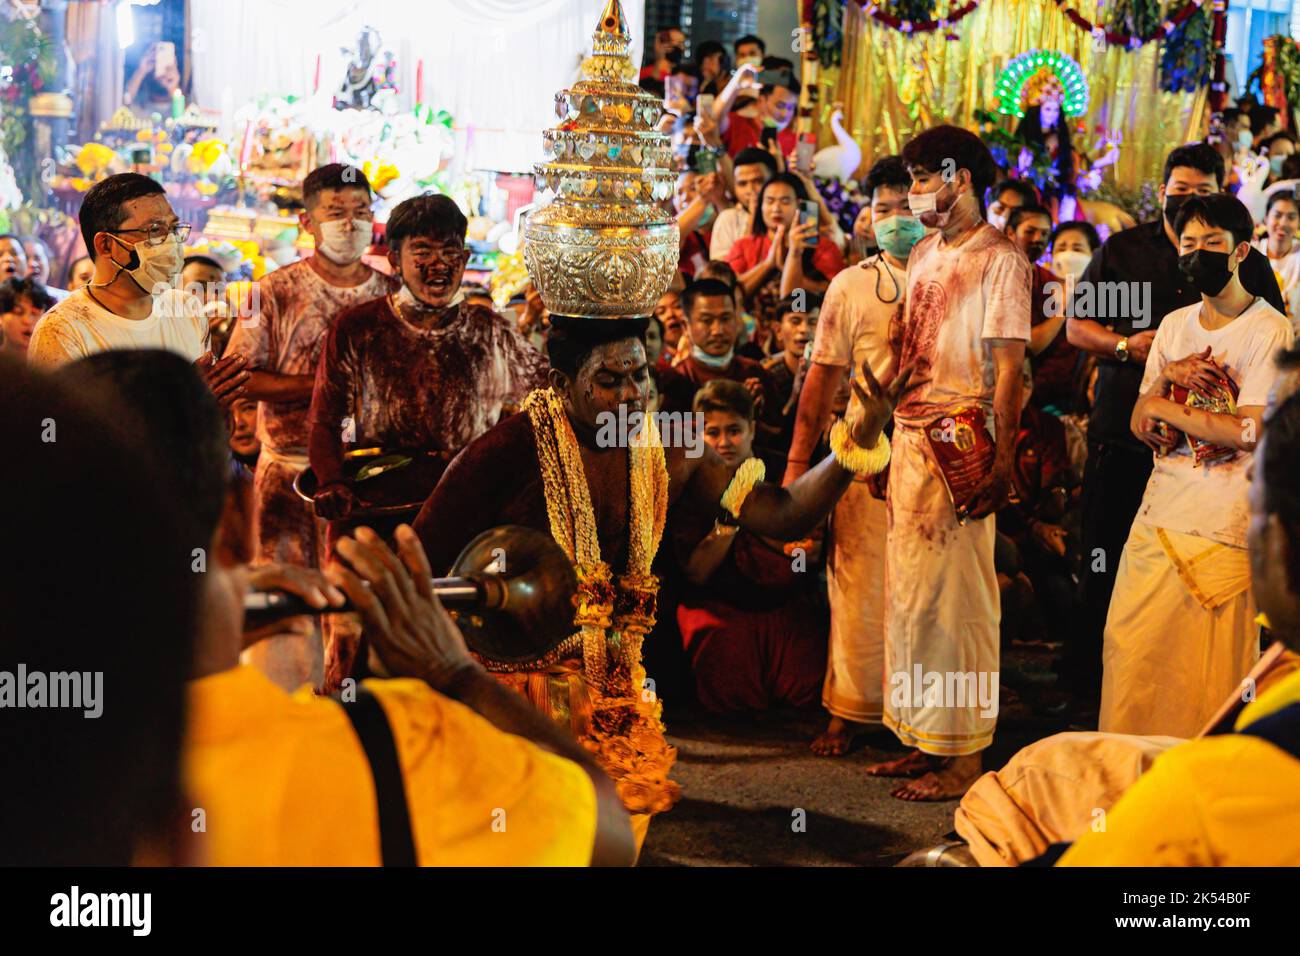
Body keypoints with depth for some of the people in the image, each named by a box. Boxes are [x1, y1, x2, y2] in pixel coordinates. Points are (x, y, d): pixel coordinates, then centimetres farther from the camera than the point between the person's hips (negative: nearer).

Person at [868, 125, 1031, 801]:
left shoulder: (1001, 260, -8)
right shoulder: (924, 254, 16)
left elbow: (1008, 367, -13)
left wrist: (1001, 463, -18)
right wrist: (884, 443, 16)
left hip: (963, 441, -8)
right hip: (910, 436, 8)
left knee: (953, 596, -5)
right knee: (908, 592, 10)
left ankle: (964, 758, 3)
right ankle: (924, 740, 19)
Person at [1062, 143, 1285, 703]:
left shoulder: (1248, 264, 8)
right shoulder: (1122, 250, 10)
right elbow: (1076, 325, 11)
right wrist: (1125, 345, -9)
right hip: (1122, 435, 1)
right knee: (1104, 564, 6)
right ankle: (1086, 681, 18)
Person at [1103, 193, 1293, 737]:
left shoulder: (1270, 330, -7)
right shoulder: (1175, 325, 14)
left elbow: (1251, 430, -16)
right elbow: (1139, 425, 12)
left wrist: (1164, 407, -7)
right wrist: (1168, 373, -8)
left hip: (1224, 528, -6)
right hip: (1159, 512, 6)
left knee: (1209, 670, -2)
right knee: (1129, 648, 6)